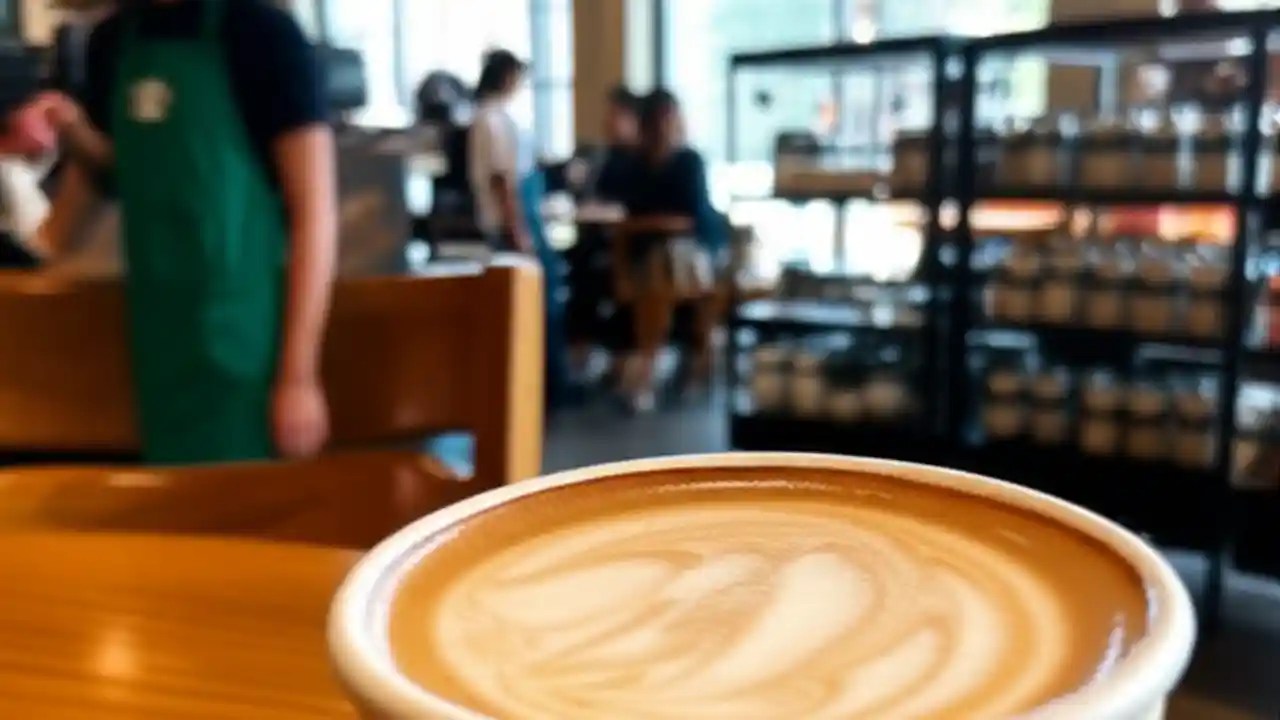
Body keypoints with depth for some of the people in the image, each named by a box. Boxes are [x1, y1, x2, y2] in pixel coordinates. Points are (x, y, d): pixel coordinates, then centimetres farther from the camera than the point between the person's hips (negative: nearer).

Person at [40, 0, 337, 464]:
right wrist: (73, 130, -1)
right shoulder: (112, 40, 9)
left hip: (245, 337, -6)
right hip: (158, 331, 6)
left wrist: (299, 374, -15)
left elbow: (314, 208, -12)